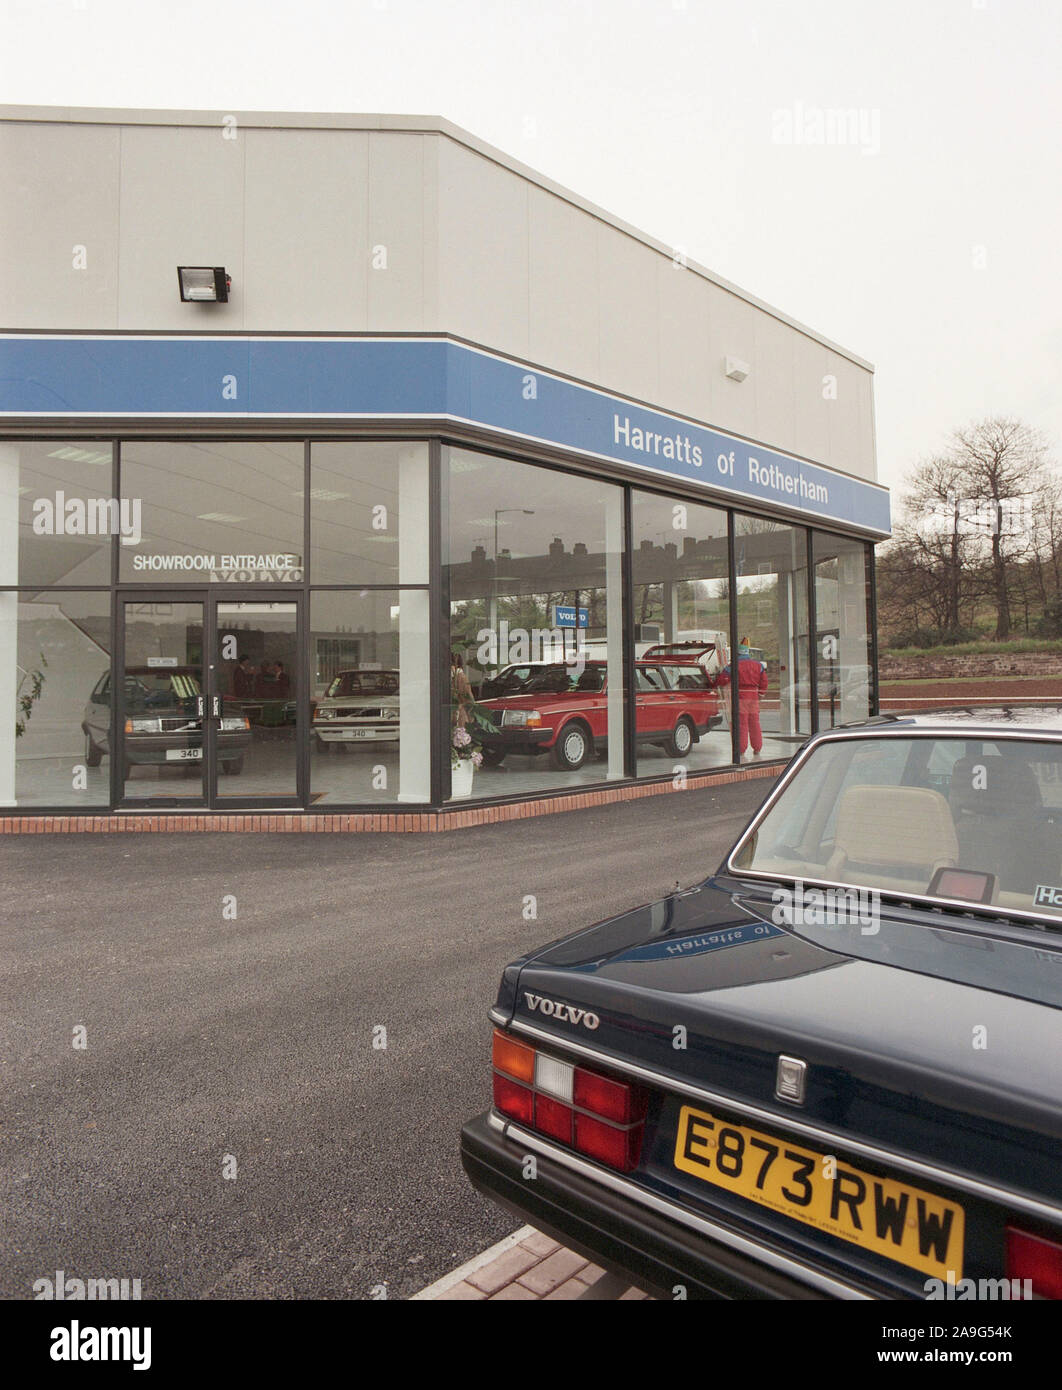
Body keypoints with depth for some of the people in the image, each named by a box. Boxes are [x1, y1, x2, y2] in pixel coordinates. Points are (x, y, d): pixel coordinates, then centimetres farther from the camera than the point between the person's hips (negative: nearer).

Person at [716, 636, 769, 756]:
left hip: (740, 697, -4)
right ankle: (757, 749, 16)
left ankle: (741, 750, 1)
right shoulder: (758, 665, 8)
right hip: (754, 696, 4)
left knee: (741, 723, 0)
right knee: (754, 723, 11)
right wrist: (759, 695, 20)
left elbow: (723, 680, -7)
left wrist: (715, 683, 13)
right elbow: (764, 682, 10)